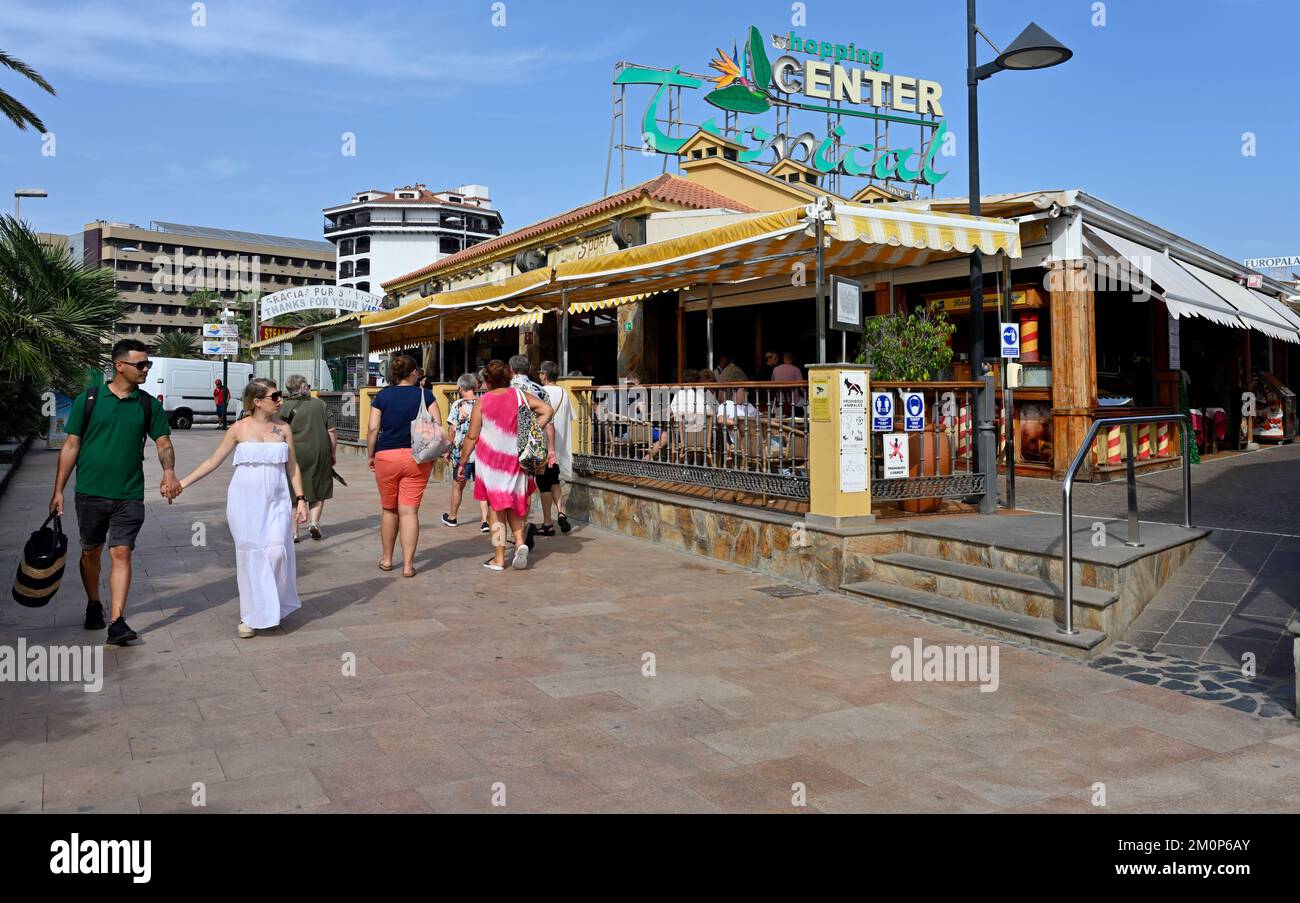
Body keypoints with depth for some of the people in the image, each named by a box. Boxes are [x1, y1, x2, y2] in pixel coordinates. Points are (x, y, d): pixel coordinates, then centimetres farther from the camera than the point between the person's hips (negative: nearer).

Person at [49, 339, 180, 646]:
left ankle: (116, 621, -8)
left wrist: (169, 473, -18)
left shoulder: (149, 404, 3)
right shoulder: (88, 399, -2)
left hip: (129, 495, 0)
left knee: (121, 553, -7)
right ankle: (93, 606, 36)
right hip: (90, 493, 0)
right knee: (91, 552, 14)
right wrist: (58, 490, 0)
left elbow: (163, 442, 3)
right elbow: (71, 446, 1)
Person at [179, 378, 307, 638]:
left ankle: (273, 606, 12)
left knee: (276, 551, -10)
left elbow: (292, 466, 10)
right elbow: (213, 461, 6)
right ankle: (250, 615, 10)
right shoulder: (240, 429, 0)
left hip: (276, 502, 1)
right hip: (245, 501, -1)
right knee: (250, 553, -1)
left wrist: (300, 499, 4)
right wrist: (181, 483, 3)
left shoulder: (284, 429, 5)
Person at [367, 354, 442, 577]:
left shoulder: (382, 396, 2)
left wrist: (370, 455, 9)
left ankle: (387, 559, 28)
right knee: (410, 511, 1)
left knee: (389, 509, 16)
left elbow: (373, 428, -3)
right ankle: (408, 565, 1)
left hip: (386, 456, 1)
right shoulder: (425, 395, 0)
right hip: (417, 457, -1)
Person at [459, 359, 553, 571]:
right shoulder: (519, 395, 1)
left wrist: (462, 463, 5)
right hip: (517, 458, 2)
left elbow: (472, 437, -4)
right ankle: (520, 542, -3)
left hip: (490, 461, -2)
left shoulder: (482, 402, -6)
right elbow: (547, 410, -6)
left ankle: (499, 558, 8)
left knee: (495, 508, 6)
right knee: (514, 504, 19)